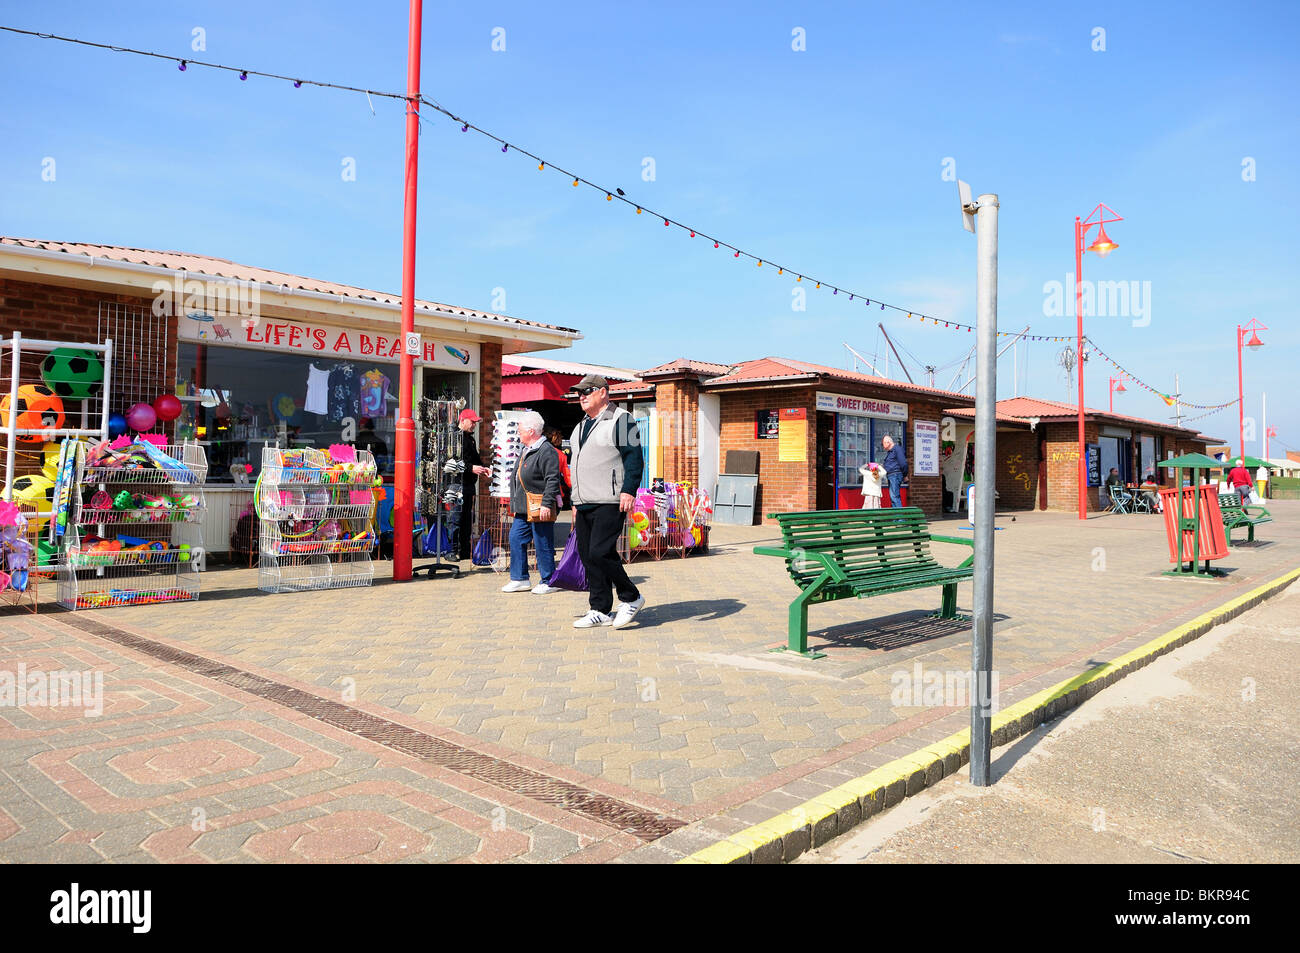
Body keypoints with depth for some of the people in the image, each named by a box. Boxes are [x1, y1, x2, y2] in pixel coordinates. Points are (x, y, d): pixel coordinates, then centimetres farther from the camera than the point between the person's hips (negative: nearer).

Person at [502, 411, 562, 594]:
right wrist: (516, 504, 25)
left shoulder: (546, 451, -14)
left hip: (539, 509, -10)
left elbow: (552, 480, -19)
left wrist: (547, 504, -24)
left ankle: (548, 582, 8)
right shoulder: (527, 451, 18)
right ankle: (520, 579, 18)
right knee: (516, 540, 10)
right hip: (523, 509, 10)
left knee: (543, 545, -2)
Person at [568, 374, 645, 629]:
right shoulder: (581, 427, 22)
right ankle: (600, 611, 14)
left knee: (600, 553, -16)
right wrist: (576, 502, 24)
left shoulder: (620, 420, -4)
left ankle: (631, 598, 3)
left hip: (609, 503, -9)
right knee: (588, 557, 6)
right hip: (585, 505, 9)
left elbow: (634, 457, -12)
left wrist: (629, 490, -22)